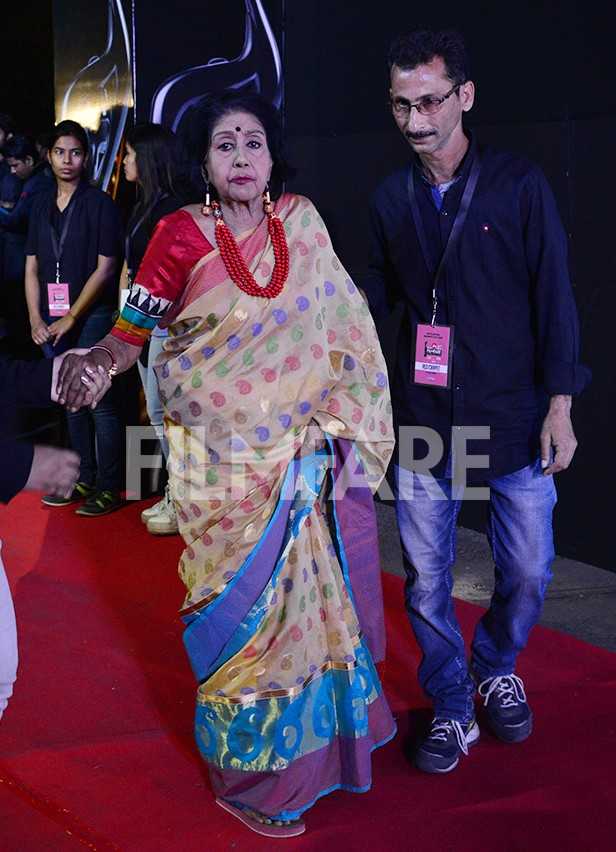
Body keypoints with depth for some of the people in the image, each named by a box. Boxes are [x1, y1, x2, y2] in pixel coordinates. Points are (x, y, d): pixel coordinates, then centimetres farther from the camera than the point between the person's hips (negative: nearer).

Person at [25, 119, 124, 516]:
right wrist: (36, 320, 1)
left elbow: (104, 268, -9)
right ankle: (85, 480, 21)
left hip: (92, 315, -6)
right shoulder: (42, 205, 11)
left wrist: (70, 318, -10)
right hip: (53, 320, 6)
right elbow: (32, 267, 11)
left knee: (99, 402, -7)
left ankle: (109, 488, 0)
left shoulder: (100, 204, -5)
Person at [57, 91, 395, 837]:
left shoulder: (300, 221, 4)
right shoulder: (182, 234, -8)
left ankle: (324, 731, 35)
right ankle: (251, 775, 21)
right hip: (226, 462, -4)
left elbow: (337, 324, 8)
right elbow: (128, 337, -10)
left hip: (306, 454, 4)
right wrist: (88, 361, -30)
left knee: (318, 592, 13)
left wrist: (338, 414, 1)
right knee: (248, 605, 2)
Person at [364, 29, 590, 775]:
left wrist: (559, 405, -6)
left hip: (512, 420, -2)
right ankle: (451, 708, 24)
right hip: (420, 421, 2)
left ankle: (496, 671, 34)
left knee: (527, 570, 6)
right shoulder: (391, 198, 5)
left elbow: (553, 298, -3)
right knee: (425, 577, 5)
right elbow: (378, 306, 11)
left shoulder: (518, 185, -4)